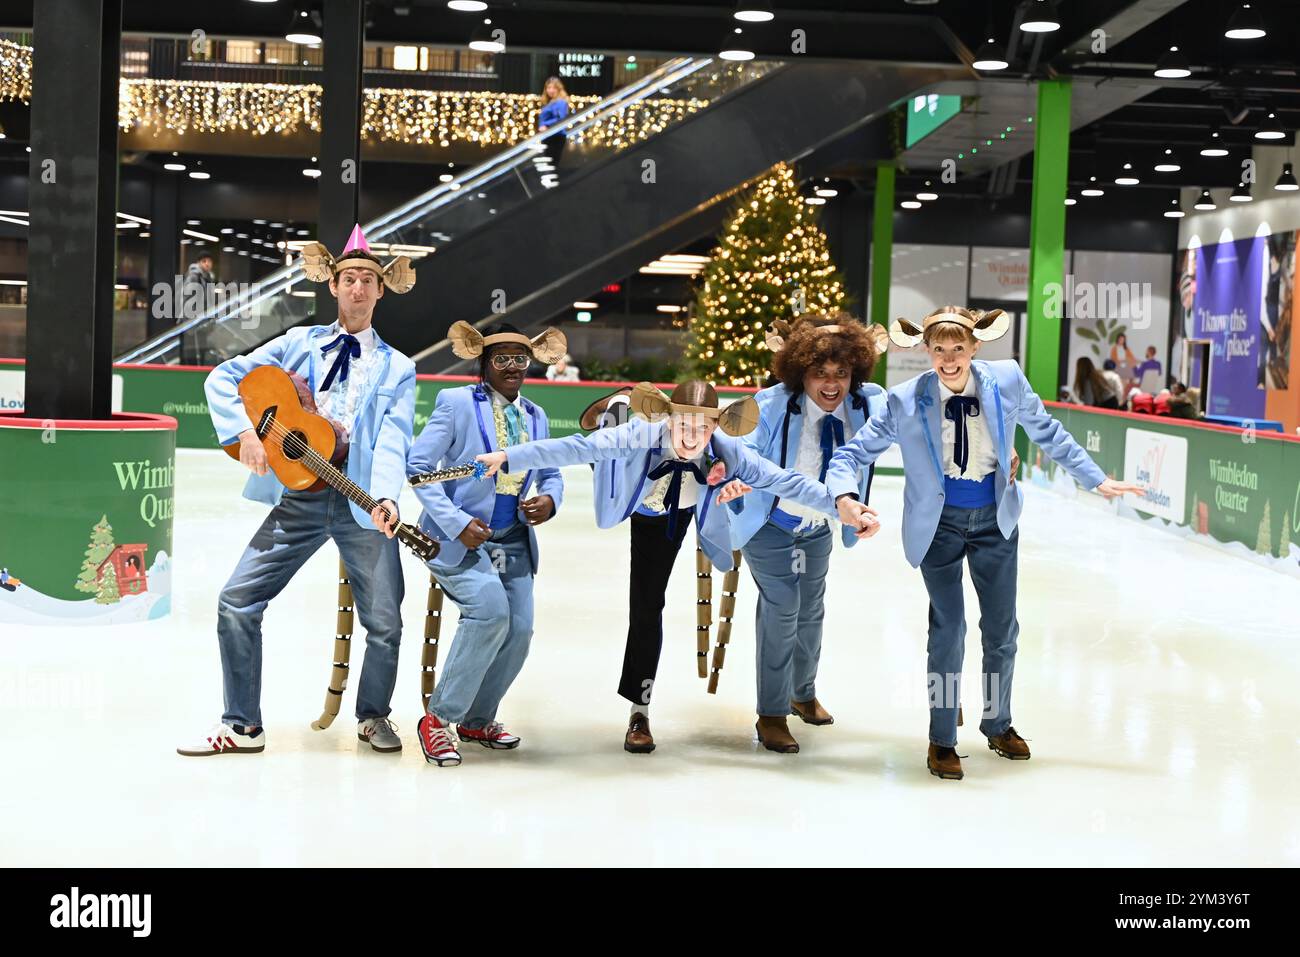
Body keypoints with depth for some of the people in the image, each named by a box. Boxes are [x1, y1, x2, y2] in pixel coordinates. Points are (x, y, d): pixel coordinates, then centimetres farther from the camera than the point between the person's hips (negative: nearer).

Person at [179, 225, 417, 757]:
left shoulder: (397, 369, 9)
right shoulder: (299, 344, 12)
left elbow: (393, 439, -6)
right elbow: (222, 378, 10)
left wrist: (385, 497, -24)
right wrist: (244, 432, -7)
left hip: (361, 499, -1)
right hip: (298, 493, 1)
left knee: (385, 624, -4)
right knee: (237, 603, -6)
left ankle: (374, 715, 23)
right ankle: (243, 726, 7)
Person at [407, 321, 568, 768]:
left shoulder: (536, 417, 12)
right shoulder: (457, 403, -7)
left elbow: (551, 473, 20)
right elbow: (418, 464, -11)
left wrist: (549, 499, -6)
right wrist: (456, 523, -18)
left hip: (514, 542, 6)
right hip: (459, 538, -6)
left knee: (519, 630, -1)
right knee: (491, 609, -27)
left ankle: (477, 720, 24)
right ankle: (439, 717, -12)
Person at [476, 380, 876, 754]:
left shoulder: (727, 451, -35)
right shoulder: (643, 435, -41)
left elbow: (785, 481, -31)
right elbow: (577, 448, -45)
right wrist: (509, 457, -50)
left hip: (672, 519, 2)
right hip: (631, 504, -2)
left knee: (647, 606, 5)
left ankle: (639, 709, 18)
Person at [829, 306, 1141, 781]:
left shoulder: (1007, 381, -12)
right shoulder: (906, 402, -18)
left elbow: (1048, 434, 3)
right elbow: (855, 451, -14)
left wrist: (1096, 479, 5)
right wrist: (845, 494, -34)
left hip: (995, 520, 3)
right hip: (938, 524, -3)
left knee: (1002, 630, 12)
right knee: (949, 628, -6)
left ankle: (998, 725, 36)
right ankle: (942, 740, 13)